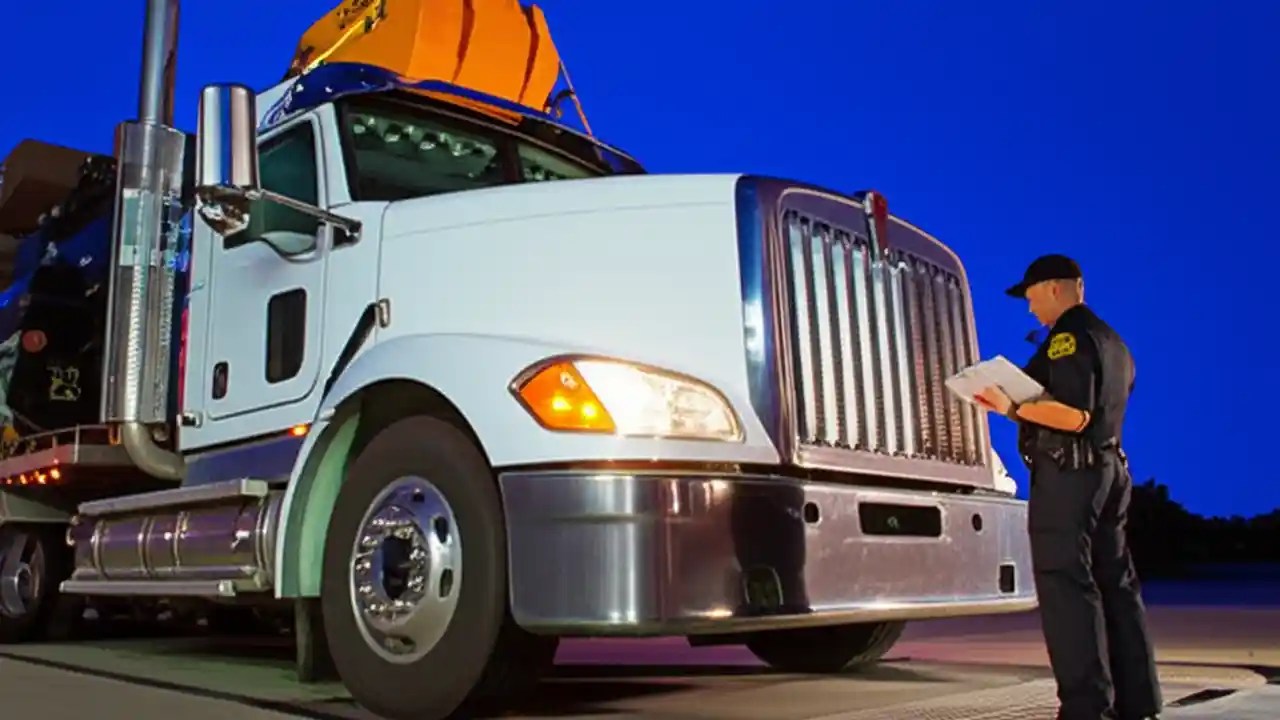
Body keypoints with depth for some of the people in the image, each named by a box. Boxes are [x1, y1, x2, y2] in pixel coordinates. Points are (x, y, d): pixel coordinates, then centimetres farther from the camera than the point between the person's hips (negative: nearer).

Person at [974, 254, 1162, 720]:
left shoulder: (1068, 336, -12)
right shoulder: (1111, 340, 19)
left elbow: (1074, 417, -21)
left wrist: (1012, 407, -22)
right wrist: (1022, 402, 26)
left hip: (1068, 471, -10)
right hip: (1109, 467, 10)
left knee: (1067, 585, -9)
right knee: (1114, 582, 11)